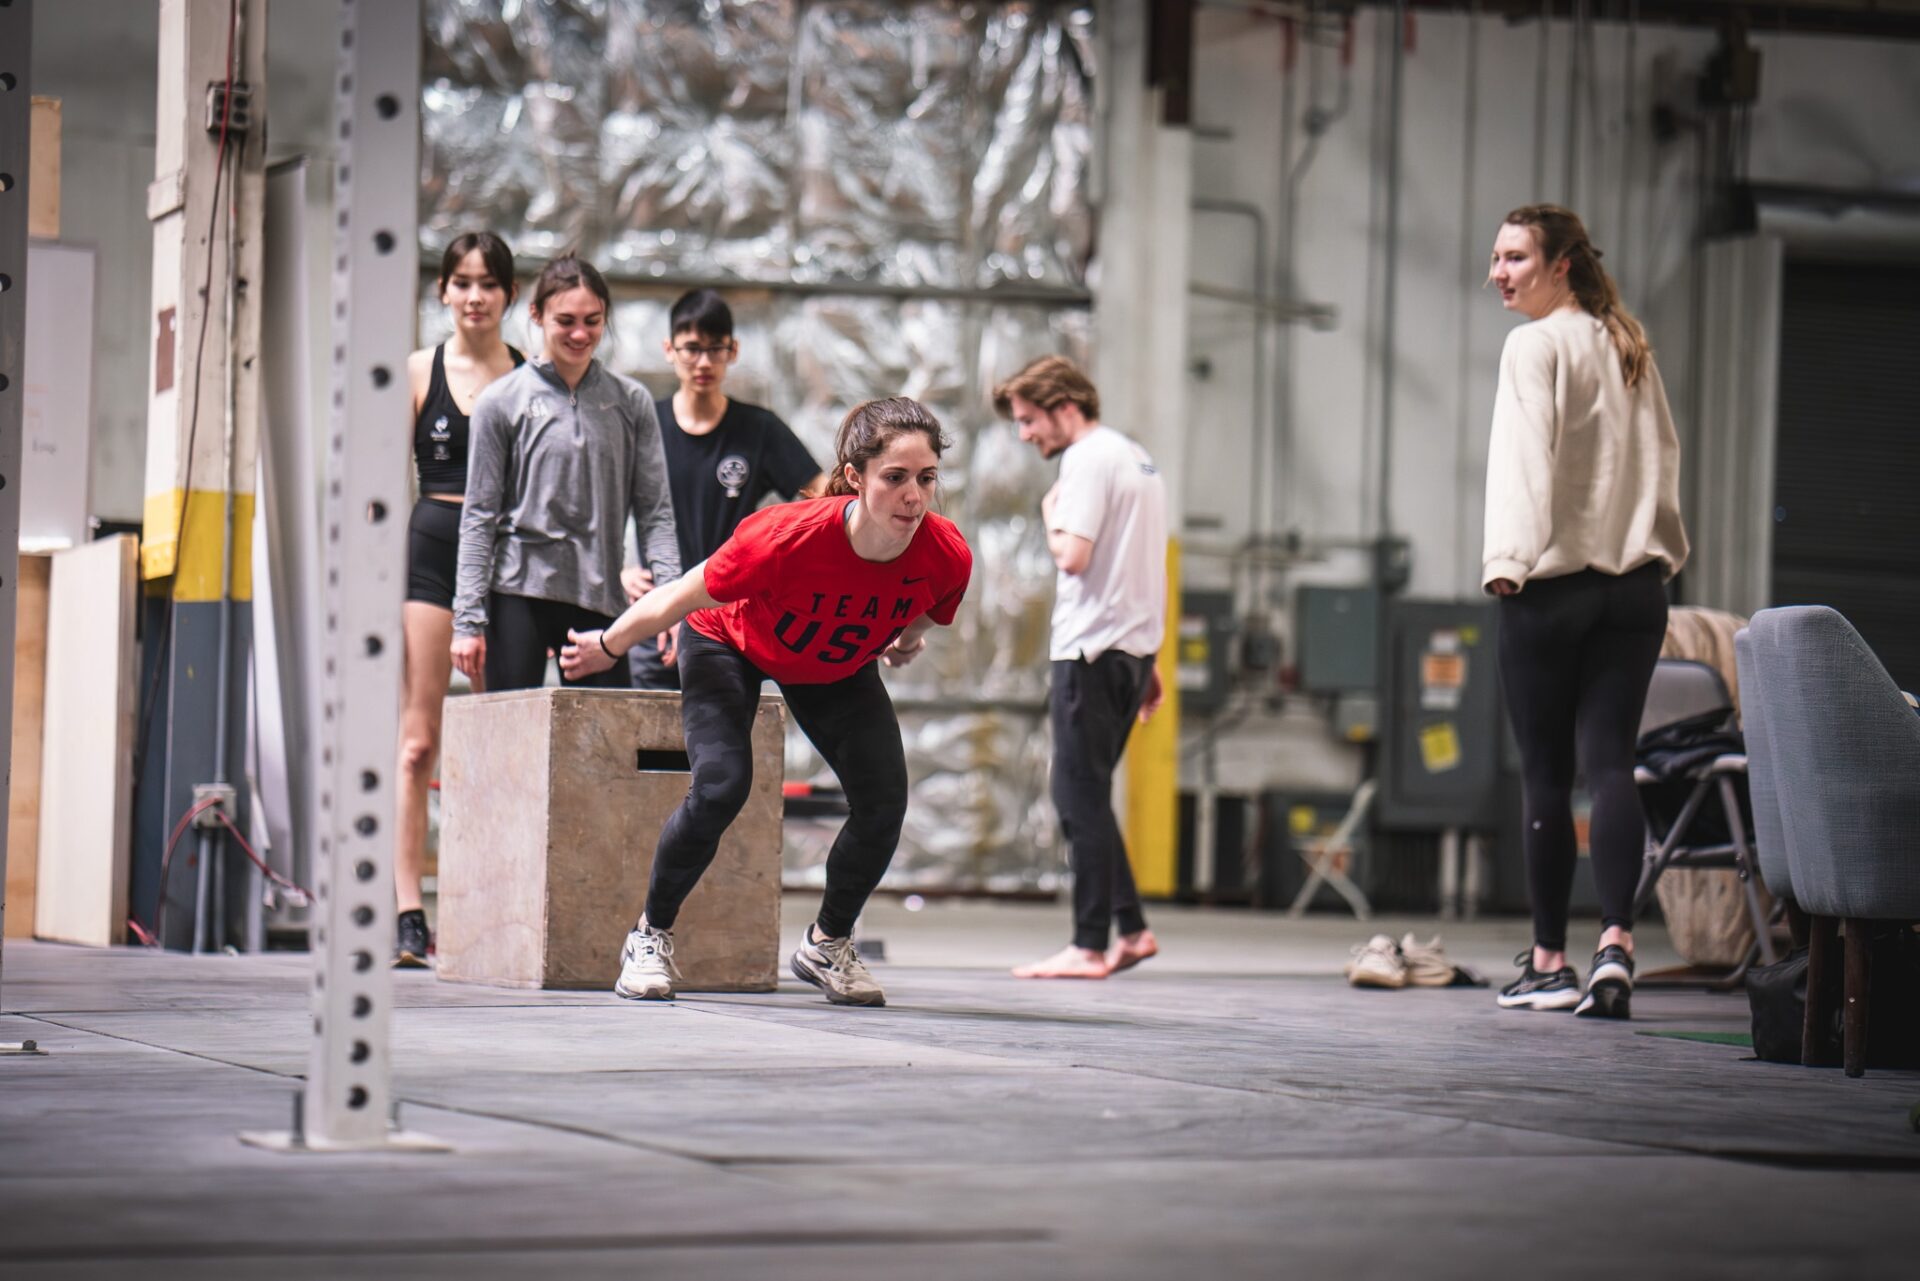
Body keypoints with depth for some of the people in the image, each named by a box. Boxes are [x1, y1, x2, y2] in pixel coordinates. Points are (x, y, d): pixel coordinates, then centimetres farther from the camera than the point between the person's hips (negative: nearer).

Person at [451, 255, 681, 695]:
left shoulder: (631, 402, 10)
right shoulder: (502, 402, 4)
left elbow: (654, 510, 8)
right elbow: (479, 517, 3)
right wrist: (468, 620, -3)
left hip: (601, 600, 2)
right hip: (519, 596, -2)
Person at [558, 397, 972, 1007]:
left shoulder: (948, 556, -32)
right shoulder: (786, 538, -42)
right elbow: (680, 599, -23)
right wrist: (608, 647, -11)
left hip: (840, 666, 4)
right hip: (730, 641, -4)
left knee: (883, 802, -9)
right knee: (721, 785, -21)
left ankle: (828, 944, 18)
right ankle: (650, 937, 3)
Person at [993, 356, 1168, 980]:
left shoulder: (1088, 459, -10)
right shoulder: (1136, 458, 19)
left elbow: (1073, 555, -21)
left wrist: (1051, 512, -1)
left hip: (1091, 650, -9)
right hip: (1134, 648, 9)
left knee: (1080, 797, -5)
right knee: (1087, 795, 14)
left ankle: (1089, 946, -5)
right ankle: (1130, 930, 11)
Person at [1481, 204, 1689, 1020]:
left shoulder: (1535, 347, -5)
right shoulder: (1631, 348, 17)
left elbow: (1523, 457, -15)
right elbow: (1664, 454, 21)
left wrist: (1507, 557, -22)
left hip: (1553, 586, -6)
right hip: (1636, 585, 6)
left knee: (1546, 772, 0)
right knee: (1609, 763, 0)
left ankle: (1548, 961, 4)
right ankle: (1616, 942, -15)